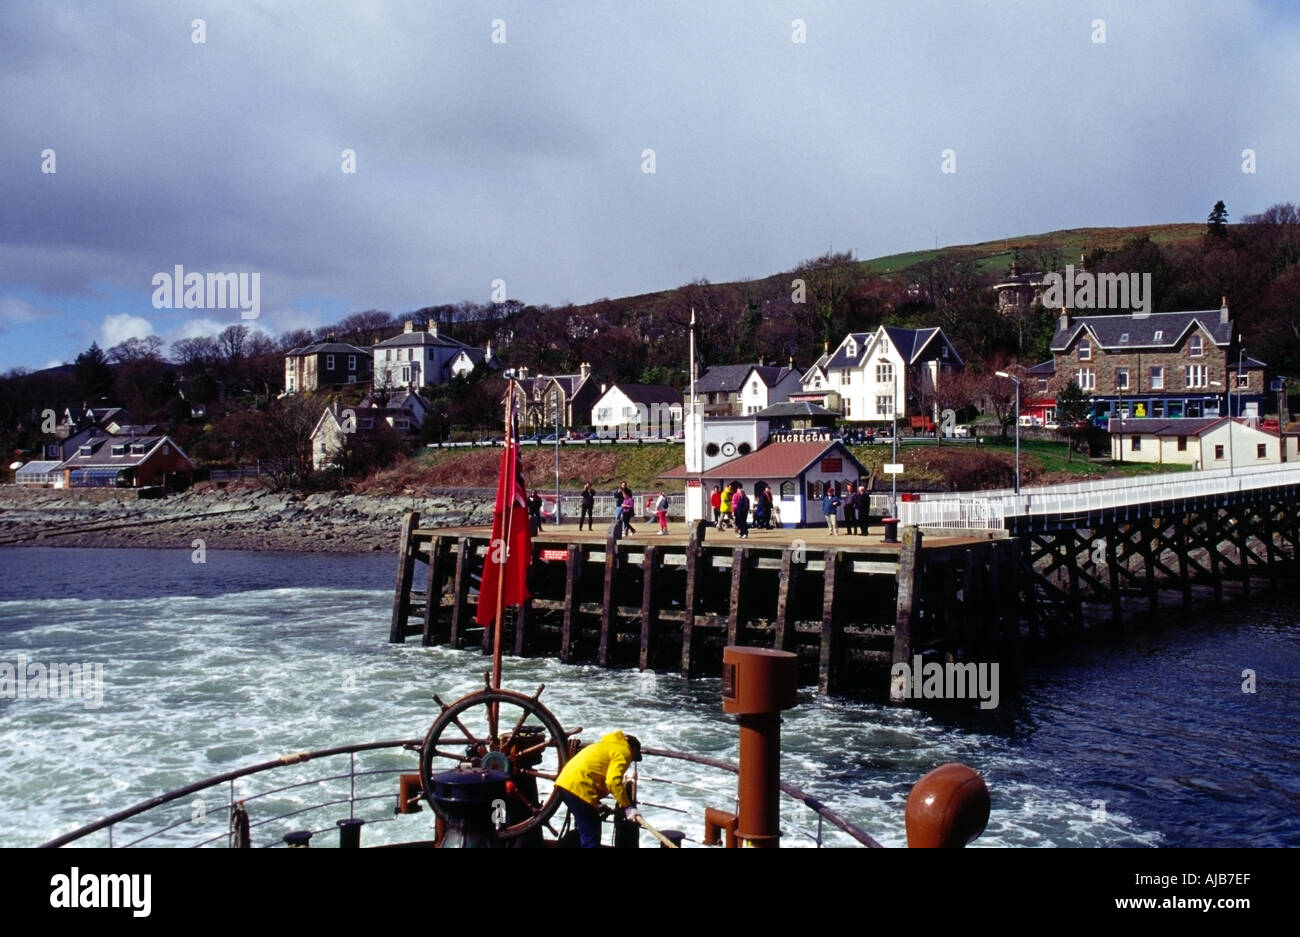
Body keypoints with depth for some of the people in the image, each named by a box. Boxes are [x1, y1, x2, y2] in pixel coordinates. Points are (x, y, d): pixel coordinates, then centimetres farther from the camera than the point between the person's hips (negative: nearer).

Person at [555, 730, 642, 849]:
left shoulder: (609, 745, 29)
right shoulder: (623, 752, 1)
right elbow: (613, 782, -14)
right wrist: (627, 807, -13)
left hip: (564, 783, 10)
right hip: (578, 787, -10)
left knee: (585, 832, 23)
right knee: (591, 837, -5)